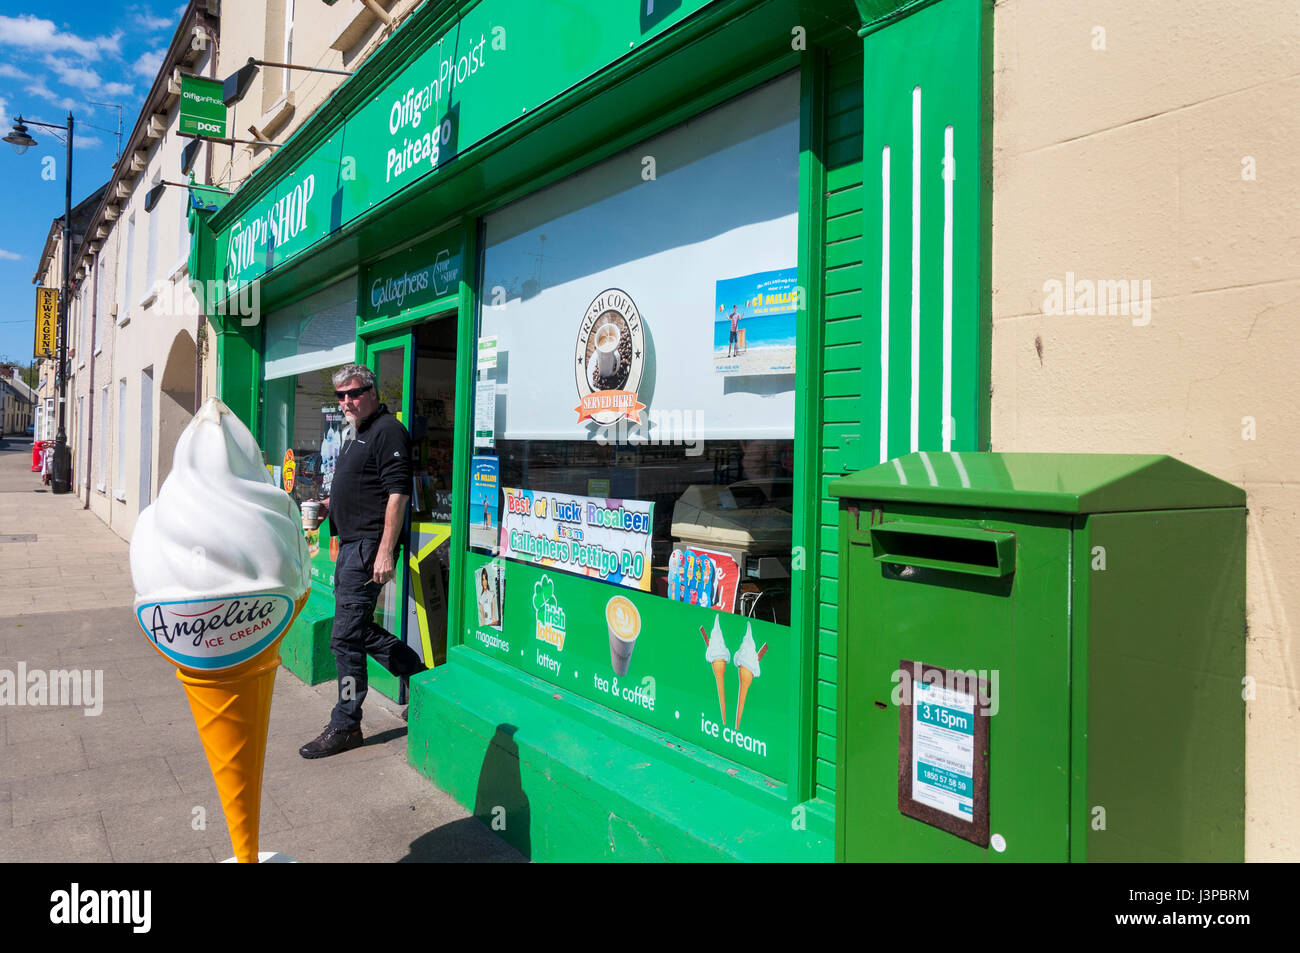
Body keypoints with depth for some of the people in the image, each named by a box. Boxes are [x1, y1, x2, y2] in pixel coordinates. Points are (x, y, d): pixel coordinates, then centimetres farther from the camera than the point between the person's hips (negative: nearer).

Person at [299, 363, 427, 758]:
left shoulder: (387, 431, -12)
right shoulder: (354, 433, 18)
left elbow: (397, 492, -20)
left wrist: (386, 551, -24)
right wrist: (329, 505, 11)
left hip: (369, 546, -10)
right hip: (350, 545, 10)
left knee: (346, 636, -5)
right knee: (359, 630, 17)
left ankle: (345, 726, 7)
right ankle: (419, 674, 31)